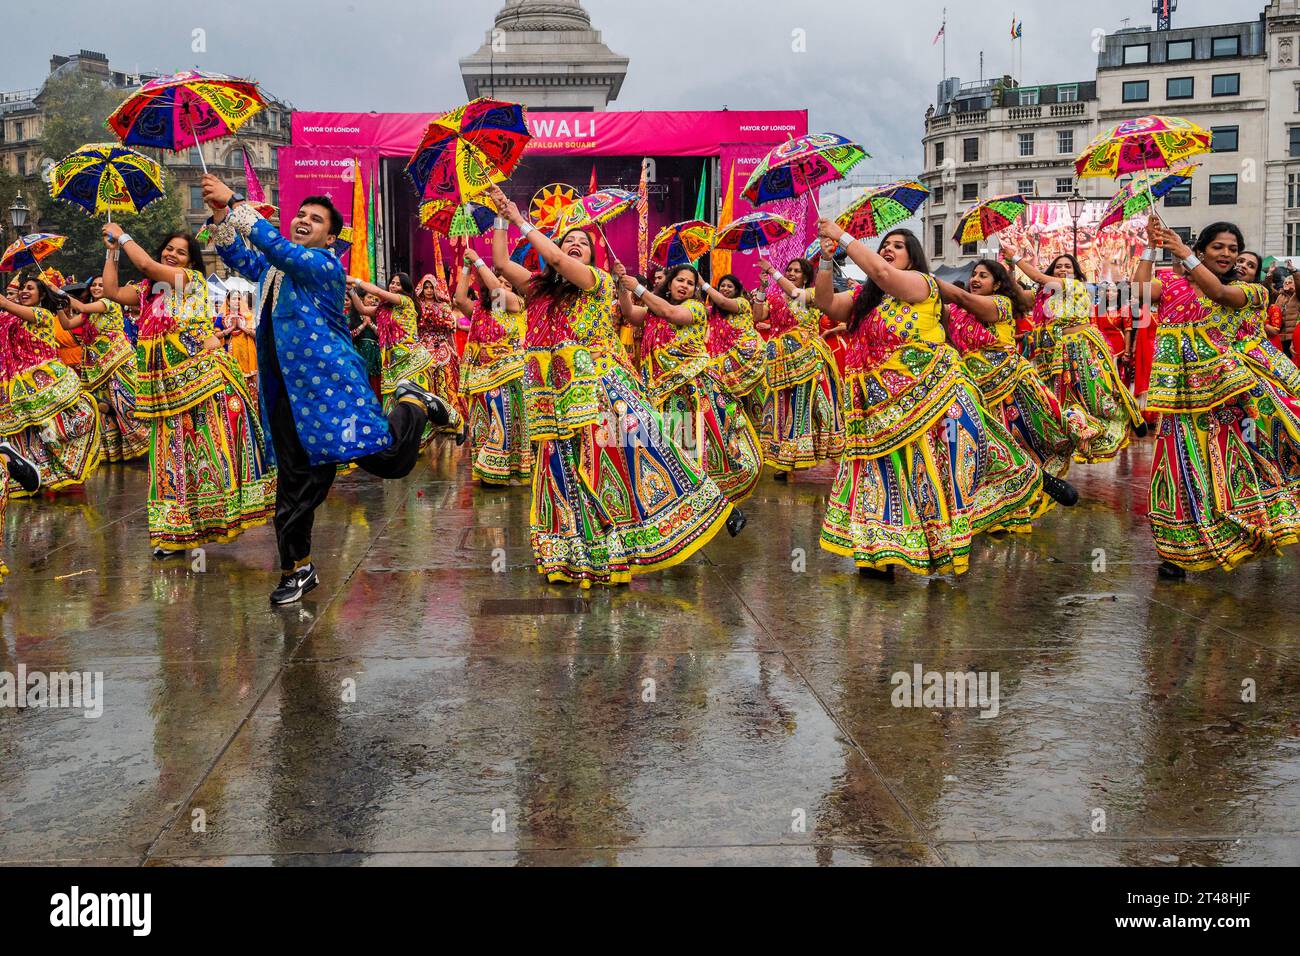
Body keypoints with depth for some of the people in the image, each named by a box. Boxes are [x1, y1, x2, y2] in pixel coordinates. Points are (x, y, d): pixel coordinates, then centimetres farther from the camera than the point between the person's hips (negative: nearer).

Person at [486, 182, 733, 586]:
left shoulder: (599, 280, -1)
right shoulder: (539, 287, 15)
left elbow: (555, 259, -14)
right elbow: (501, 263, 10)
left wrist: (521, 220, -5)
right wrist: (501, 216, 7)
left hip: (597, 389, -5)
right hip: (553, 396, 5)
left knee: (609, 458, -6)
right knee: (563, 467, 7)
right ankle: (572, 555, 17)